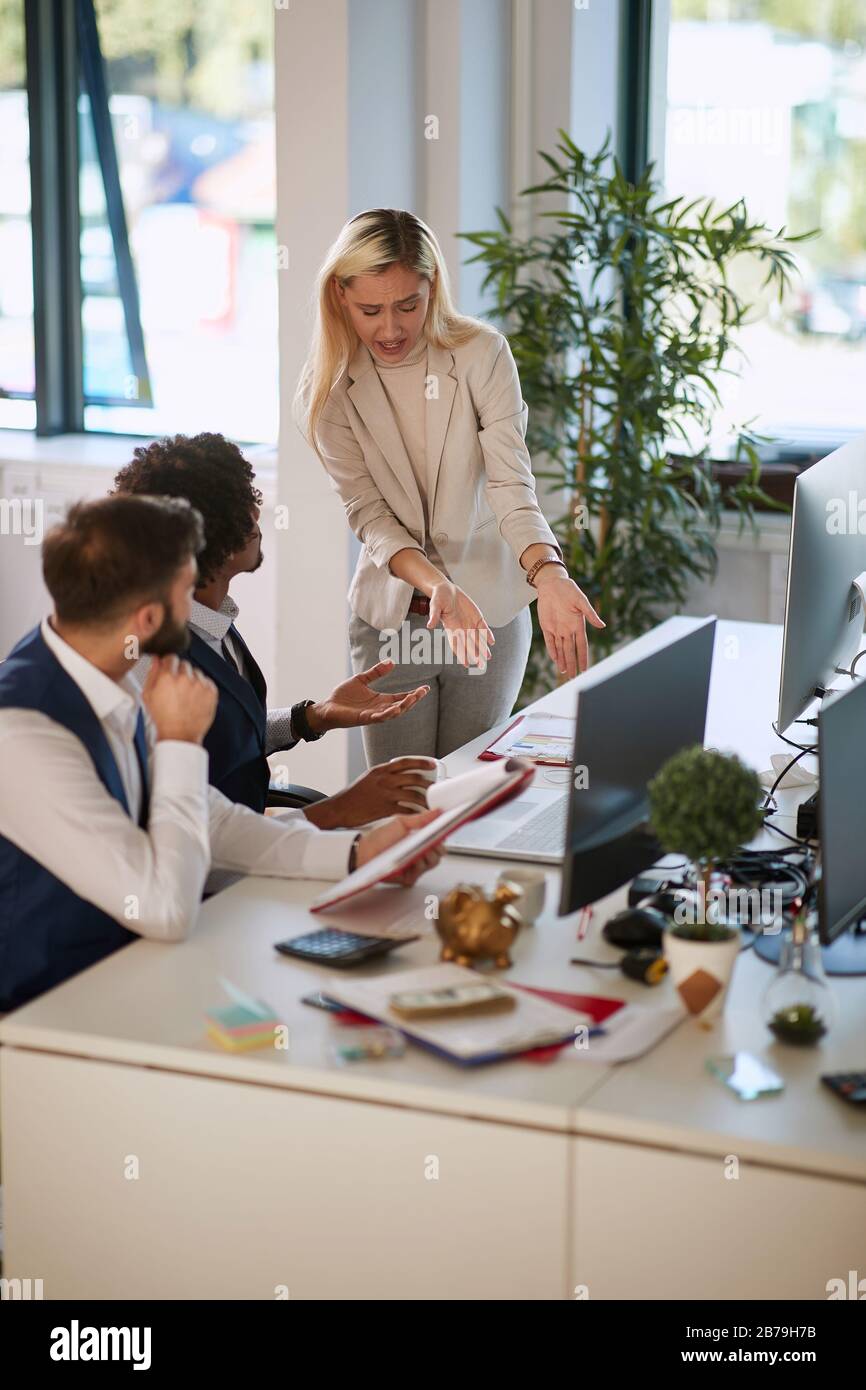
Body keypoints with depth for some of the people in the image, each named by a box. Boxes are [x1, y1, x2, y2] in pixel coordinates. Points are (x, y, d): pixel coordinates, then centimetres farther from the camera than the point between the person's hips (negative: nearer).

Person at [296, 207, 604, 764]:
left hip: (492, 612, 0)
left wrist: (548, 575, -36)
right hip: (390, 614, 1)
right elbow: (369, 515, -10)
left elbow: (510, 482, -18)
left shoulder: (483, 354, -10)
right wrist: (438, 587, -29)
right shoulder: (326, 391, -6)